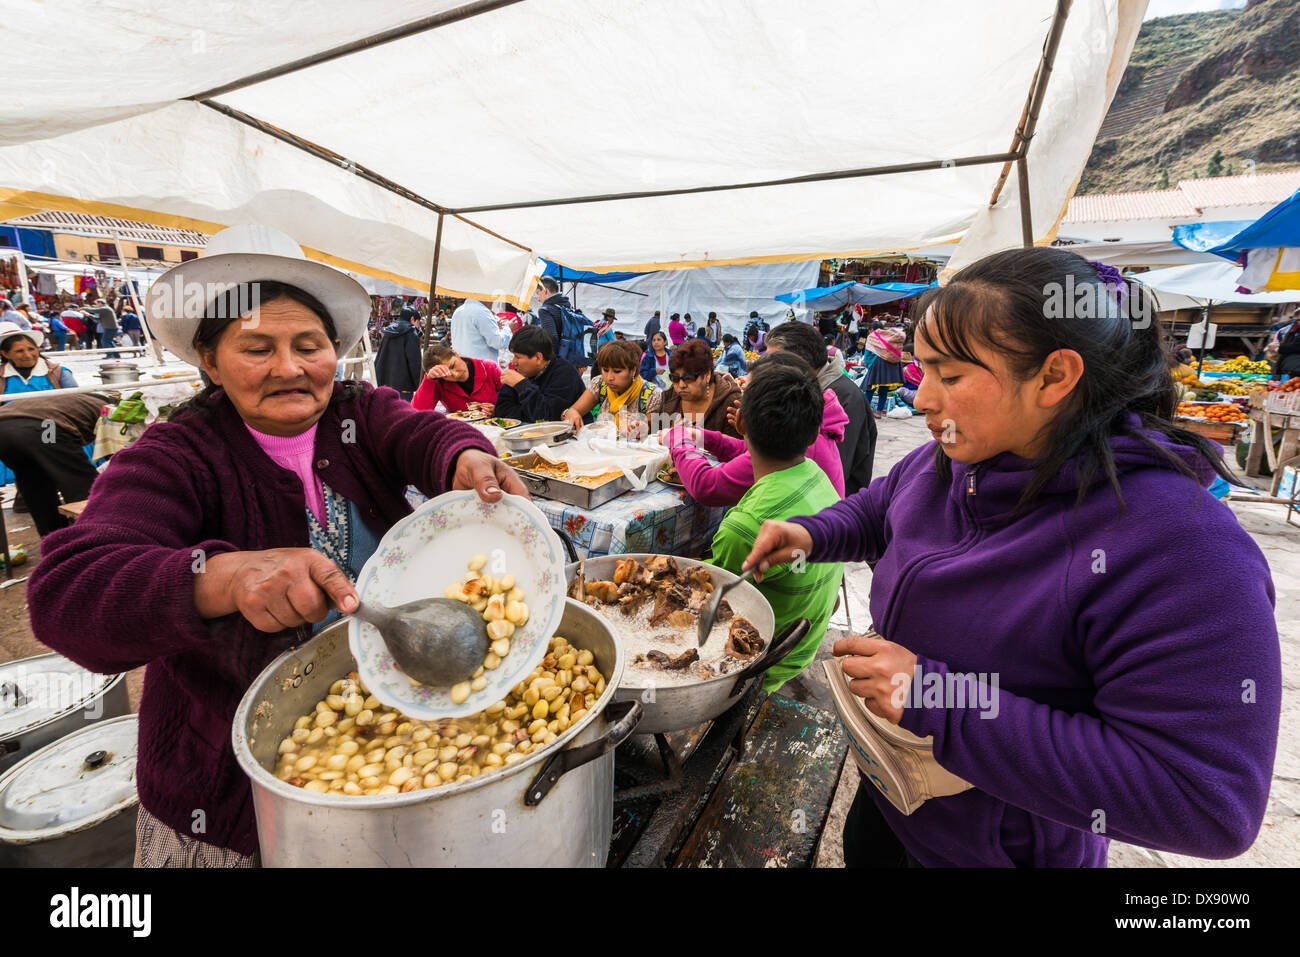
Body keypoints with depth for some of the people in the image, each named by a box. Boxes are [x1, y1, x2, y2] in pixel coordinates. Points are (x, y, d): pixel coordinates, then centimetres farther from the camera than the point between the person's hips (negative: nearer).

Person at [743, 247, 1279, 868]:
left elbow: (1208, 805, -31)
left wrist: (942, 702, -35)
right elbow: (880, 509, 11)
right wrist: (810, 535, -9)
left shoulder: (1182, 548, -31)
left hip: (1002, 849, -5)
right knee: (862, 852, 28)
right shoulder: (948, 462, -10)